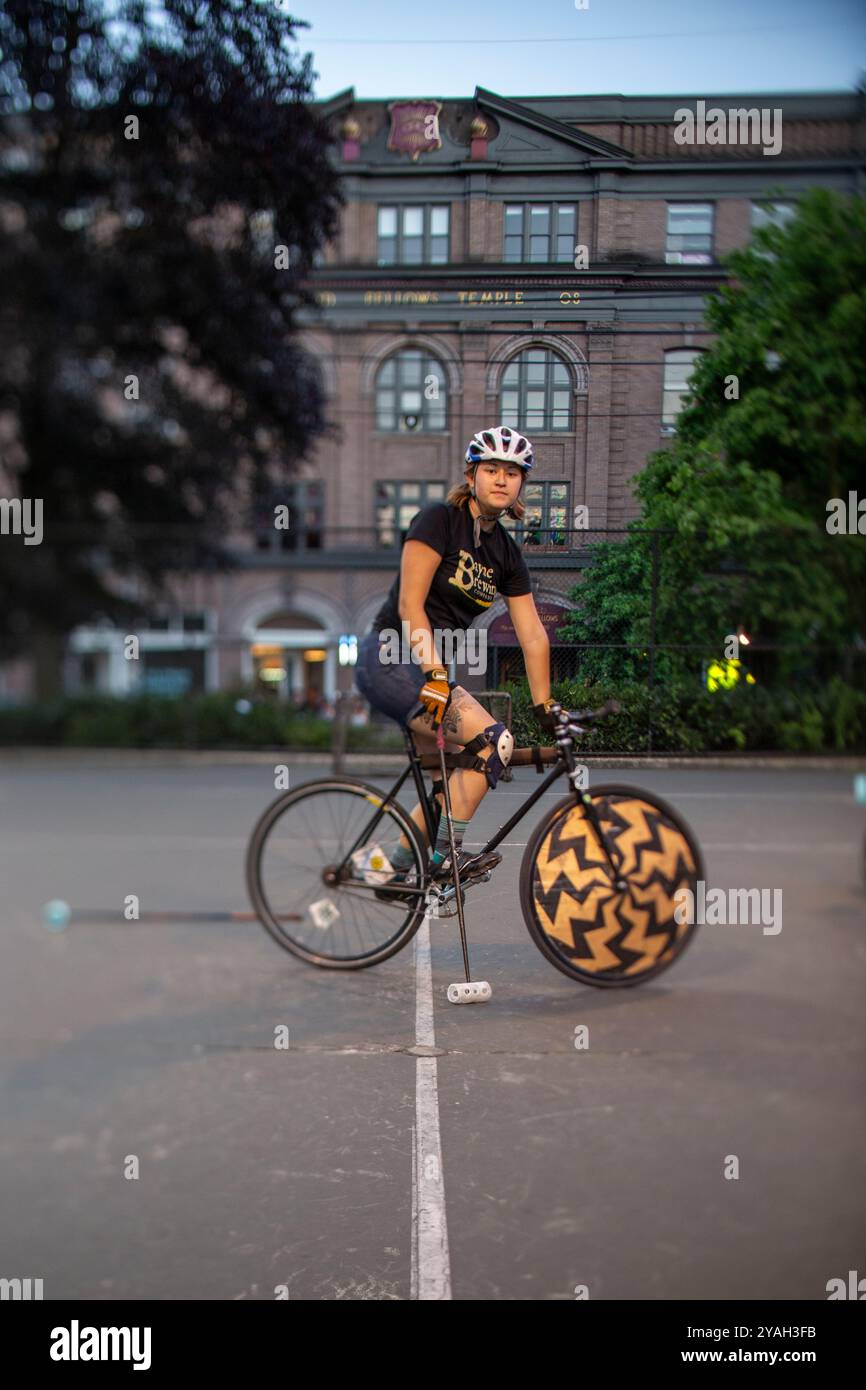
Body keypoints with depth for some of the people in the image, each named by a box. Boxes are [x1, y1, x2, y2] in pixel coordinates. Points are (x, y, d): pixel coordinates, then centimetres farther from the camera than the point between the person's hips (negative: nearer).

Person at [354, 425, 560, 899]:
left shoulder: (506, 553, 9)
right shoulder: (439, 519, -12)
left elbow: (533, 636, 9)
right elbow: (410, 604, -19)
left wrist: (545, 708, 7)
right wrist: (436, 675, -26)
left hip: (430, 665, 8)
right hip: (390, 658, -8)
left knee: (452, 777, 10)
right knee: (493, 740, -19)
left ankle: (398, 872, 23)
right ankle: (446, 856, -10)